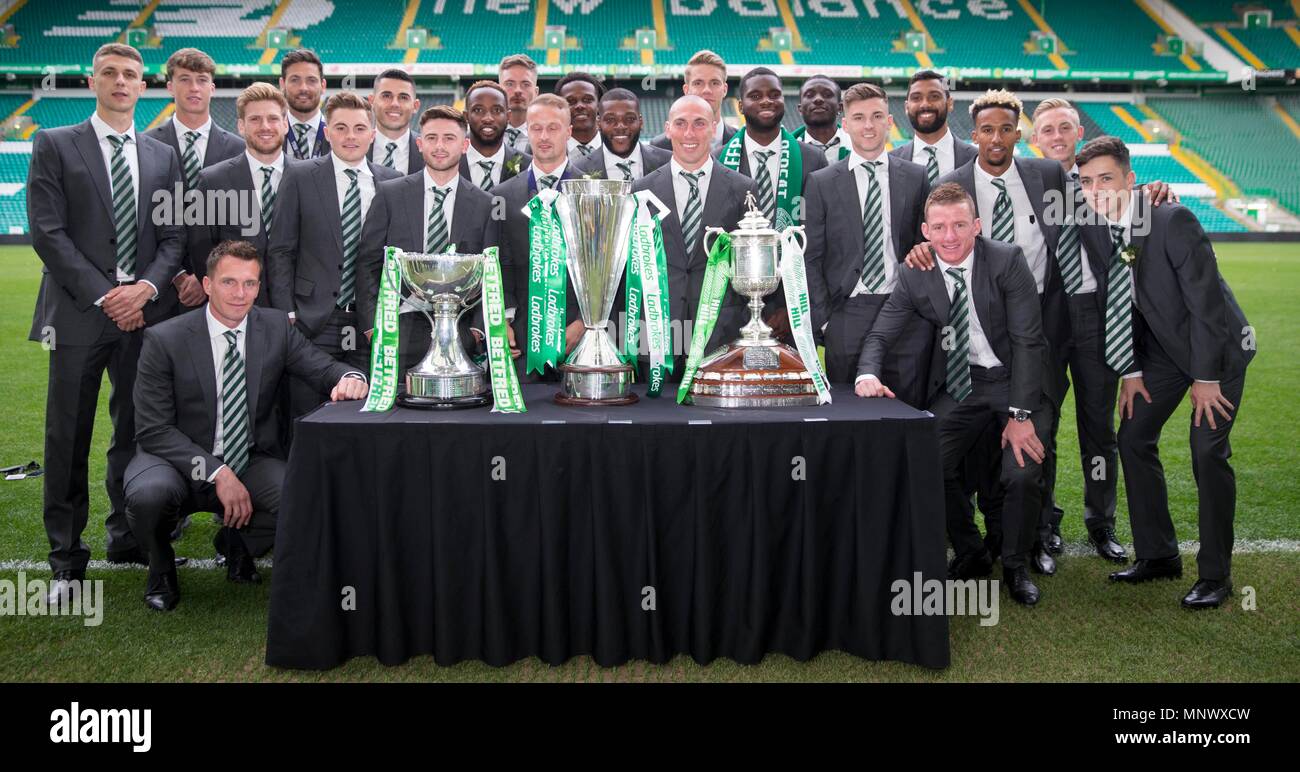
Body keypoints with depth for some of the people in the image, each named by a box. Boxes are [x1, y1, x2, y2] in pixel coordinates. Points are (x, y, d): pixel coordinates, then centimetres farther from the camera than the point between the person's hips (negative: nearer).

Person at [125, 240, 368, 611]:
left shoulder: (276, 327, -1)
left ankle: (238, 541, 10)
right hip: (182, 460, -2)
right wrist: (217, 473, -24)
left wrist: (351, 378, -30)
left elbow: (324, 366, -3)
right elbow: (154, 430, -13)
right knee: (149, 494, -35)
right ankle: (161, 567, 2)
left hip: (251, 462, 2)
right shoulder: (165, 340, -11)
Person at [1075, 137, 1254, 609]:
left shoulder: (1173, 220, -26)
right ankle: (1158, 555, 15)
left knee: (1208, 451, -12)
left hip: (1217, 345, -6)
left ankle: (1215, 573, 2)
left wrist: (1206, 377, -22)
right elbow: (1118, 303, 3)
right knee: (1133, 438, 2)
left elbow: (1206, 298, -25)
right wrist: (1131, 372, 0)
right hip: (1164, 347, 7)